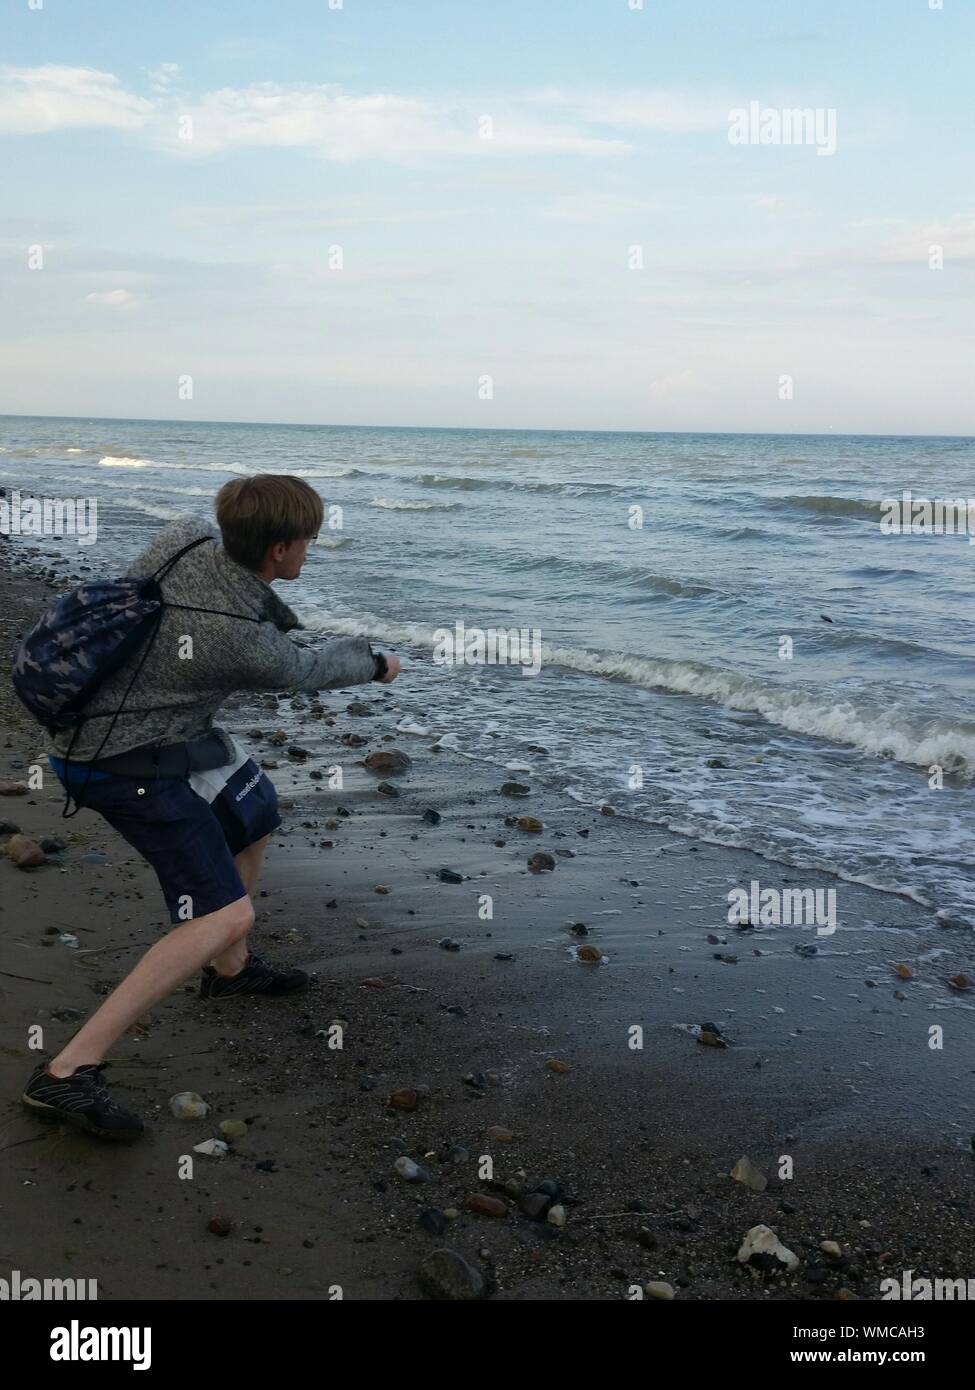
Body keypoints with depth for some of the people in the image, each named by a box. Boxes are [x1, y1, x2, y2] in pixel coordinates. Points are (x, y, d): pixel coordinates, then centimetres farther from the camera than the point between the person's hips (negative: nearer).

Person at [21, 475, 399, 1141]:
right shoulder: (249, 647, -26)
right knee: (225, 916, -16)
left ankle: (231, 968, 47)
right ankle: (69, 1072, -18)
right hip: (131, 766, -10)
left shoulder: (185, 537, -10)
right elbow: (311, 670, -5)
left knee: (255, 812, 28)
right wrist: (374, 665, 16)